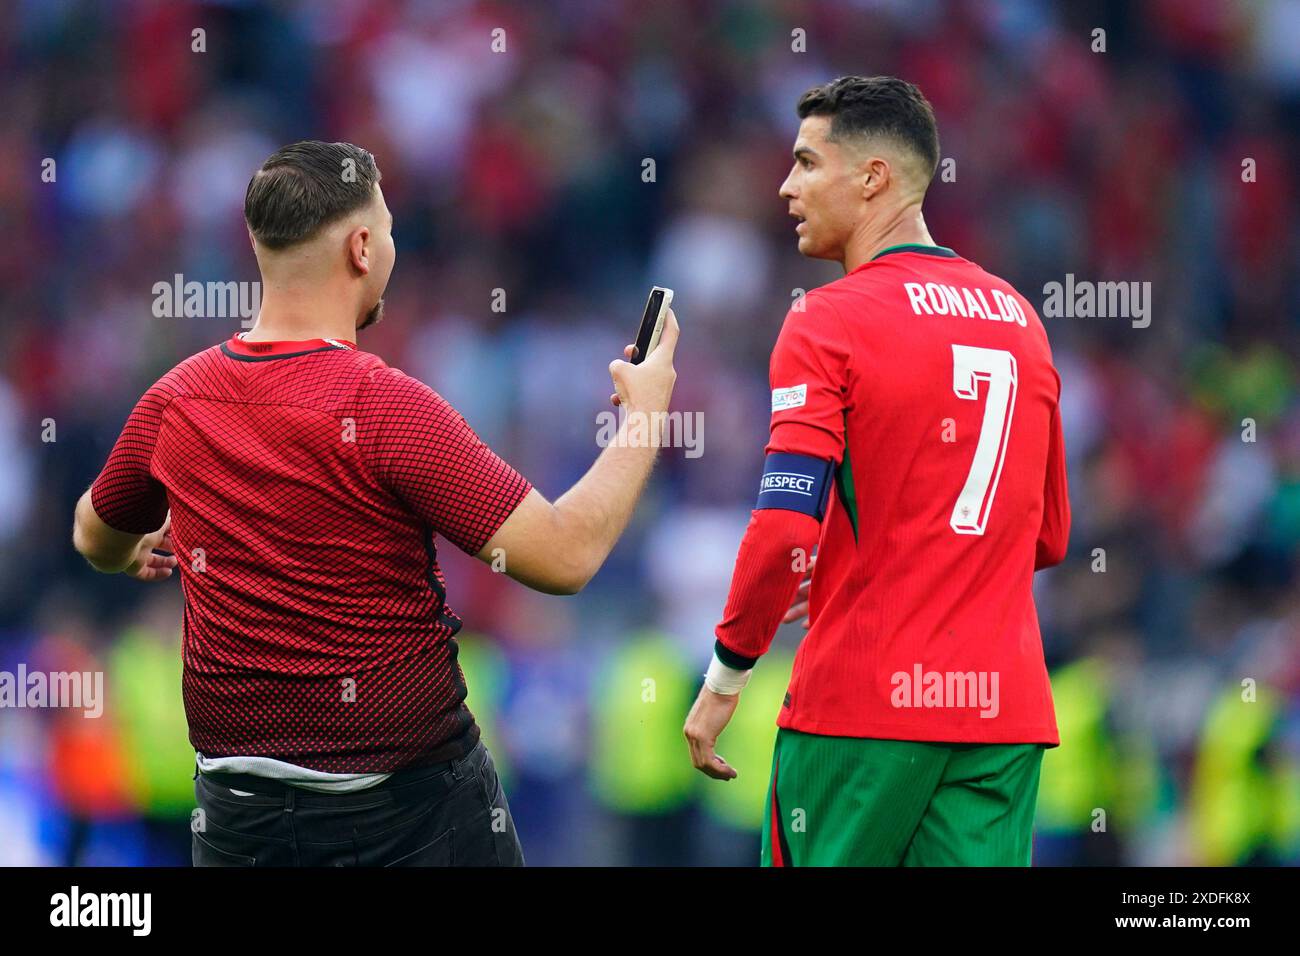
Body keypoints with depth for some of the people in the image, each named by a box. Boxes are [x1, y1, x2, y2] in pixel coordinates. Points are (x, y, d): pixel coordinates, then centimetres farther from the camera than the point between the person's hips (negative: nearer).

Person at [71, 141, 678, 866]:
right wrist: (646, 416, -5)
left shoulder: (174, 401, -2)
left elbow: (98, 541, 19)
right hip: (411, 805, -5)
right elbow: (563, 557, -20)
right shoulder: (387, 408, -19)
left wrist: (139, 550, 44)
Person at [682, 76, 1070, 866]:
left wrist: (726, 676, -6)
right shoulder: (1018, 317, 12)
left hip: (863, 707, -5)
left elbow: (785, 528, -17)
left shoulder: (830, 322, -7)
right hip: (1006, 711, 5)